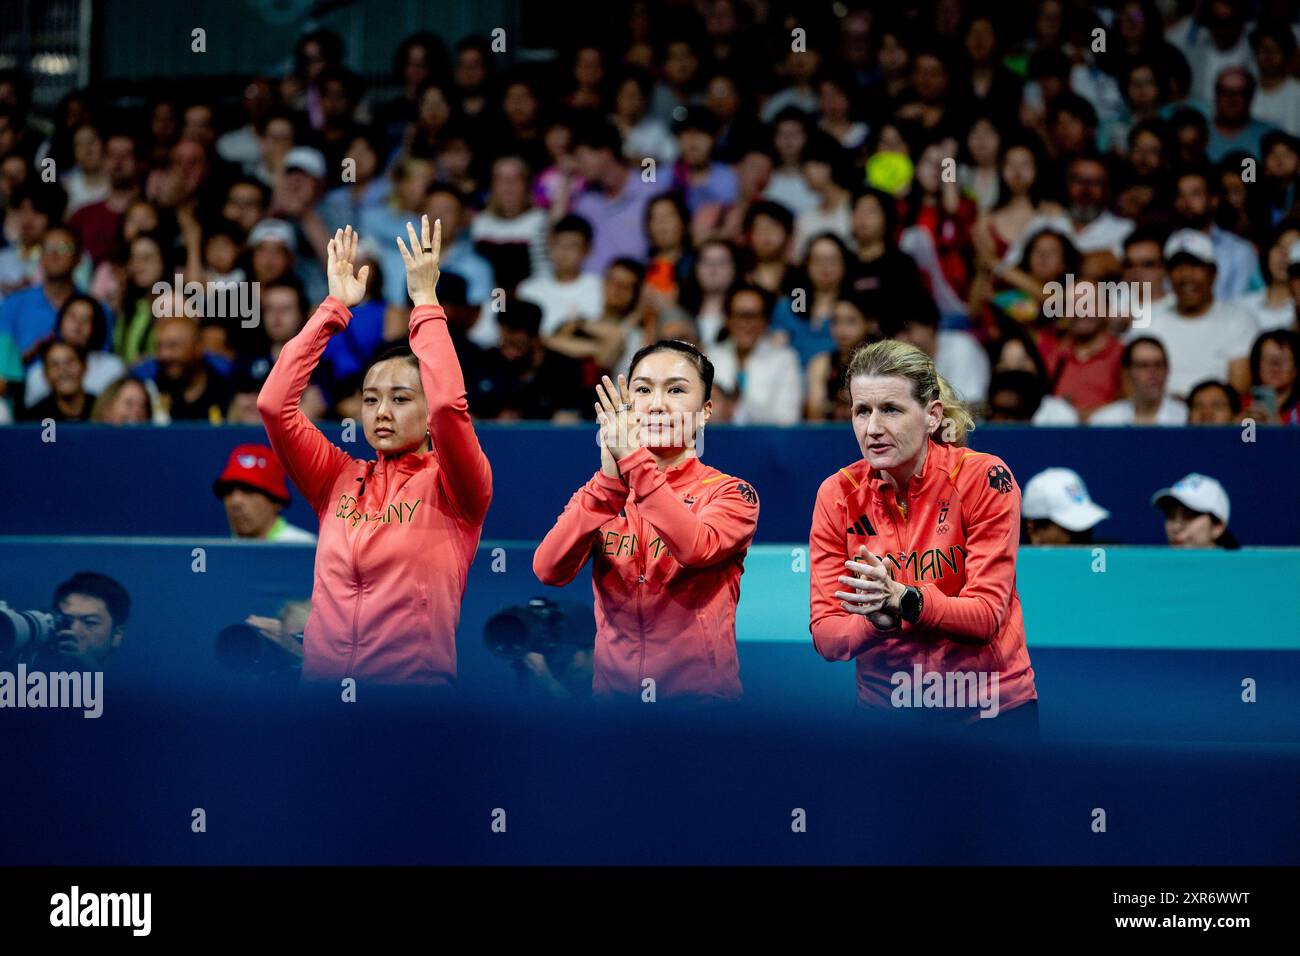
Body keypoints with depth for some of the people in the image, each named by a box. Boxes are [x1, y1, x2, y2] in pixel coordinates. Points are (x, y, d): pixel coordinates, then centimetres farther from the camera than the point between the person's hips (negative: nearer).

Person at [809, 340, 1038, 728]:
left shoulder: (982, 478, -14)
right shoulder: (838, 495, -6)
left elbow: (987, 615, -18)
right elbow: (824, 634, -9)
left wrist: (905, 600, -34)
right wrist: (877, 622, -30)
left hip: (994, 706, -2)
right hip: (884, 704, 2)